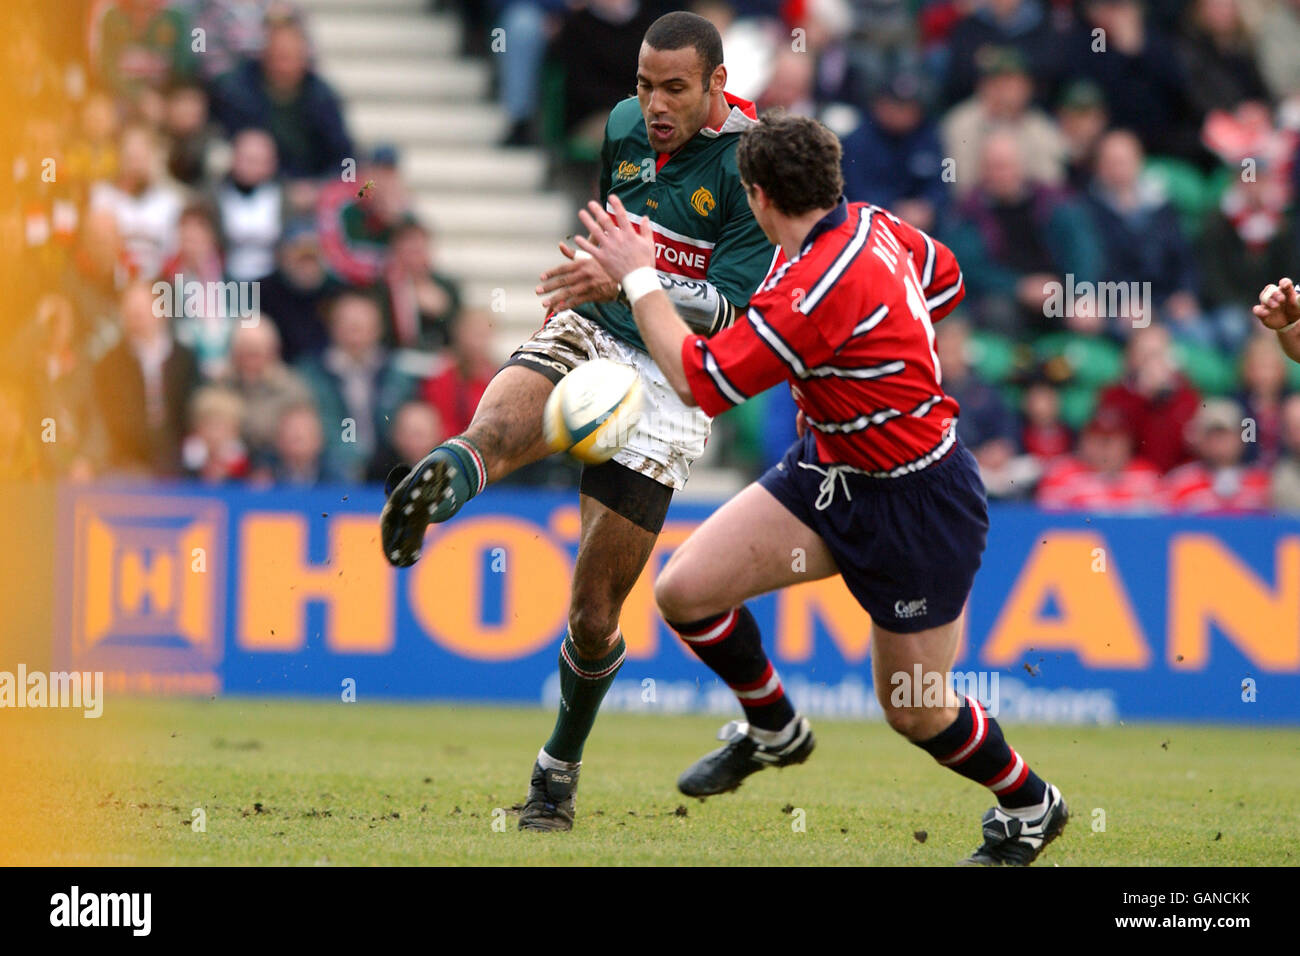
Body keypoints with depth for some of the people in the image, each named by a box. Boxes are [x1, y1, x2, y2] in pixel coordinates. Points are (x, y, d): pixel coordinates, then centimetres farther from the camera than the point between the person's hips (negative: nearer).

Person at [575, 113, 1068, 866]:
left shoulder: (817, 289, -31)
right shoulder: (869, 225, -5)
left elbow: (700, 381, -26)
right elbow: (945, 279, 16)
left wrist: (639, 279, -17)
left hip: (914, 505, -9)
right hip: (831, 469, 9)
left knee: (916, 713, 6)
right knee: (686, 589, -3)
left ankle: (1031, 805, 33)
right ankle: (773, 730, 23)